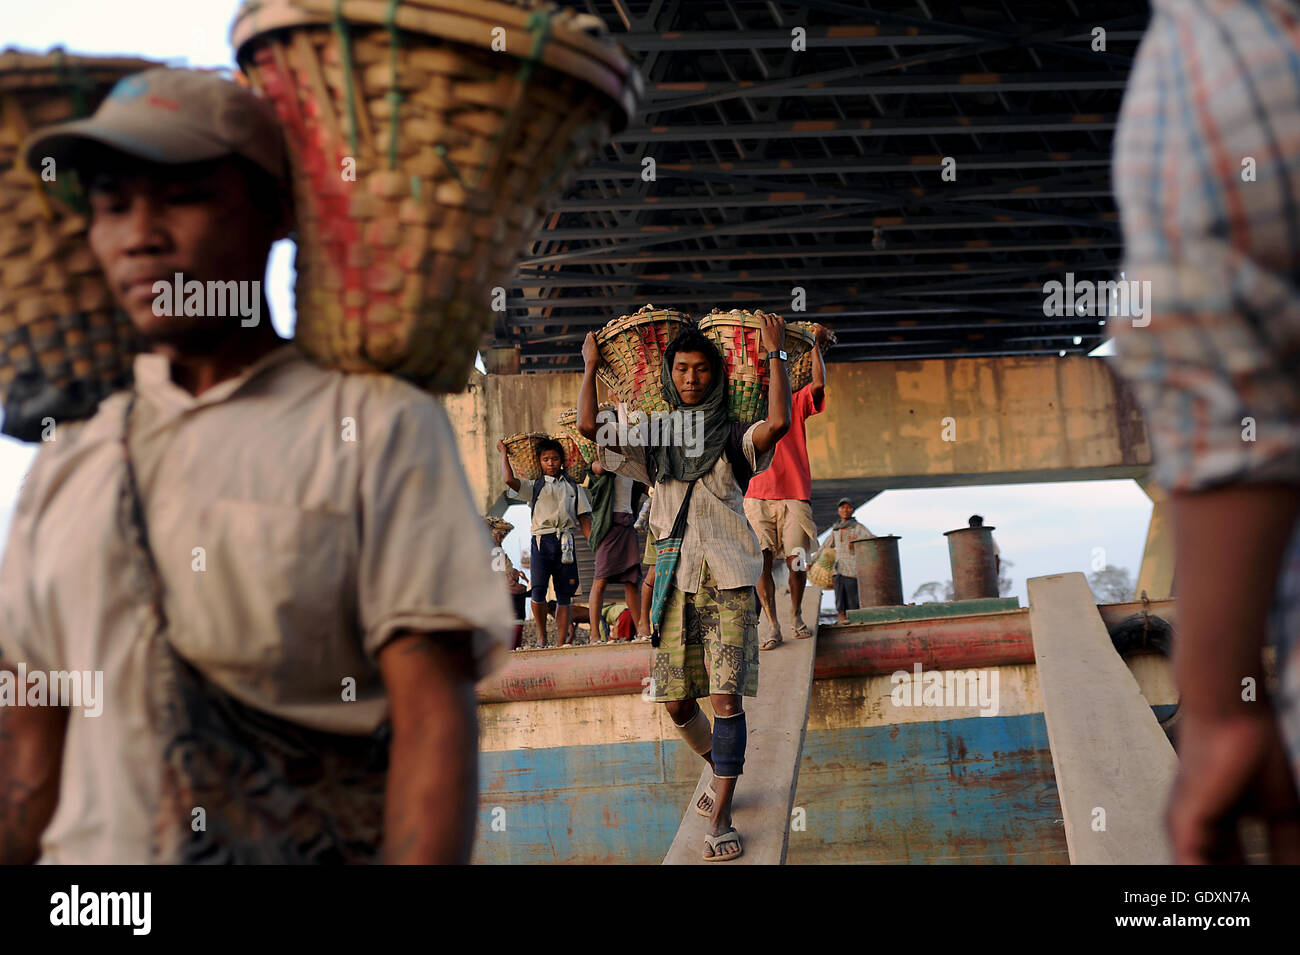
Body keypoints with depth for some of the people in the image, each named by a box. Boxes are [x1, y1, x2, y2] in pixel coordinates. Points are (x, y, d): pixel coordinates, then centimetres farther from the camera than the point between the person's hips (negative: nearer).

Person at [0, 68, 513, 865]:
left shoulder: (378, 426, -3)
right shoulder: (68, 462, 12)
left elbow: (434, 717, -11)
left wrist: (419, 856, -21)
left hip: (312, 846, -4)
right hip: (93, 848, 4)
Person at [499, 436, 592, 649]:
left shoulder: (573, 487, 17)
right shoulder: (534, 487, 14)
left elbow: (584, 520, 14)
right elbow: (509, 480, -4)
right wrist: (504, 453, 9)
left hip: (565, 542, 2)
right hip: (541, 541, -2)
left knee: (565, 595, 1)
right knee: (538, 589, -16)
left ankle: (561, 642, 5)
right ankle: (541, 636, 2)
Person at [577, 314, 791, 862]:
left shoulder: (733, 440, 5)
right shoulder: (652, 442, 14)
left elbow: (778, 423, -15)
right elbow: (588, 426, 7)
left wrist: (775, 355, -7)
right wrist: (591, 367, 13)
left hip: (725, 578, -3)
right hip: (676, 580, 3)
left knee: (725, 697, -12)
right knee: (676, 700, 4)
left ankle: (720, 818, -8)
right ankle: (719, 770, 33)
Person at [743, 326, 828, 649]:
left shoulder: (796, 404, 10)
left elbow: (818, 383, -6)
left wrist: (815, 344, -8)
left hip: (794, 494, -1)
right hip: (757, 496, 1)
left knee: (796, 561, -2)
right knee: (761, 561, -8)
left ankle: (796, 616, 21)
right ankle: (772, 627, -3)